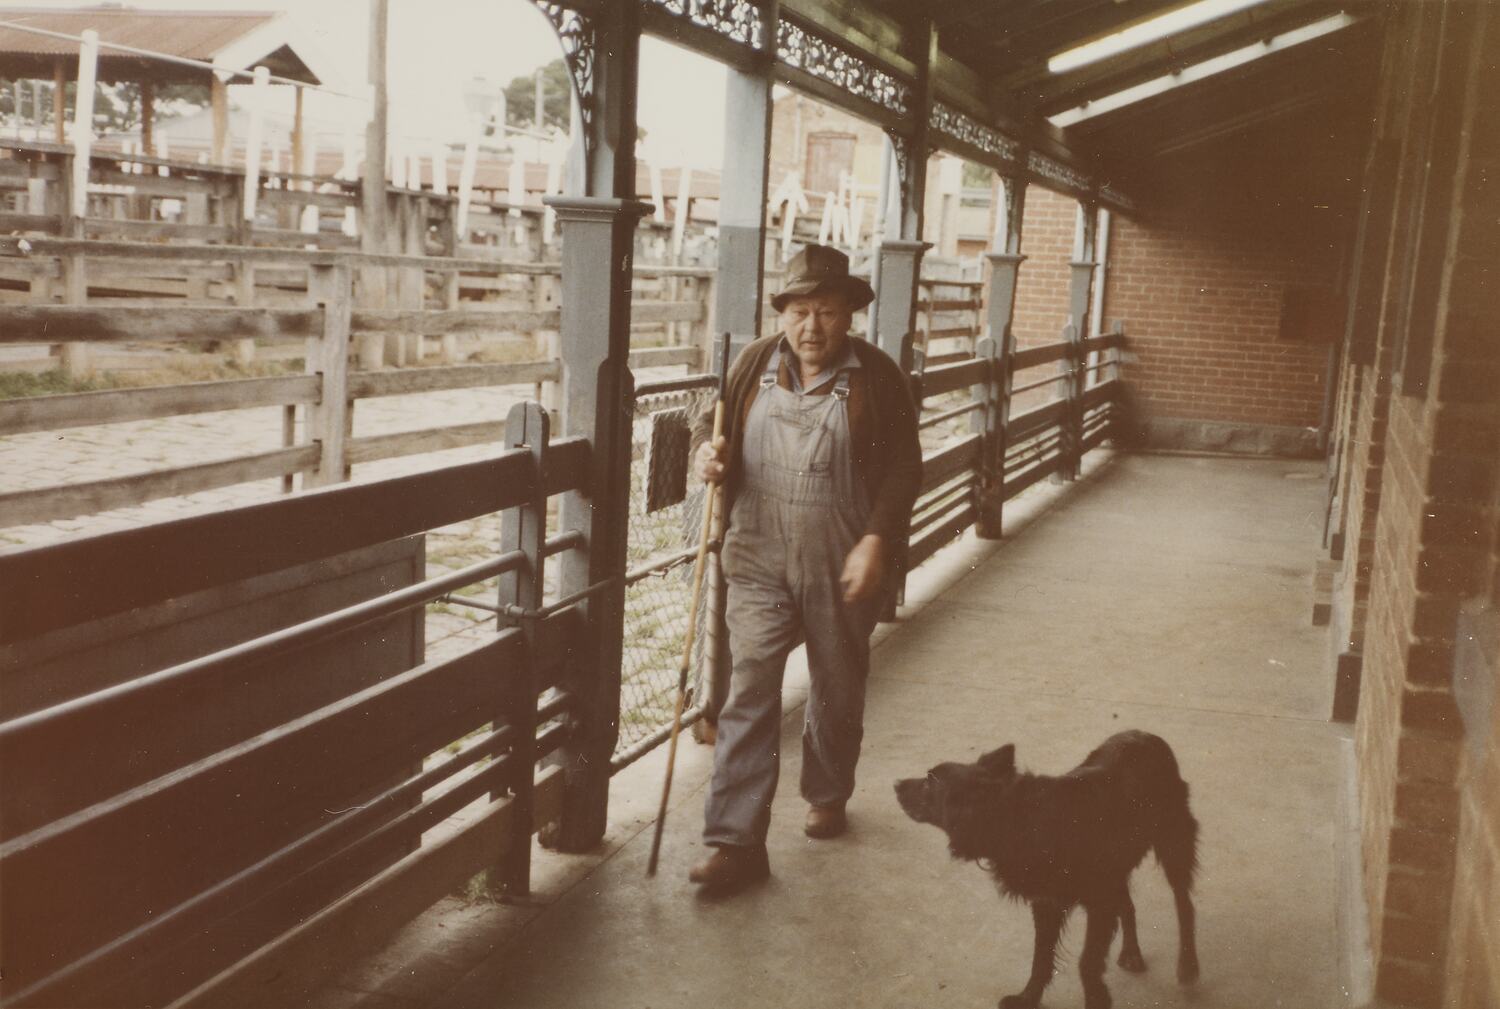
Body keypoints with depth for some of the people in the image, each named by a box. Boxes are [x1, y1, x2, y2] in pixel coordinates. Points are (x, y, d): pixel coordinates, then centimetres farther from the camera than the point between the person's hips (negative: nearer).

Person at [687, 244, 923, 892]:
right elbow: (715, 422, 16)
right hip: (759, 564, 1)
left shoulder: (876, 377, -5)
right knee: (749, 695, -6)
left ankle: (827, 797, 41)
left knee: (837, 693, 16)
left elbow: (902, 468, -6)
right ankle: (736, 841, -4)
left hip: (842, 570, -1)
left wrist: (876, 542, -17)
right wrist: (706, 451, -8)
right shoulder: (754, 365, 3)